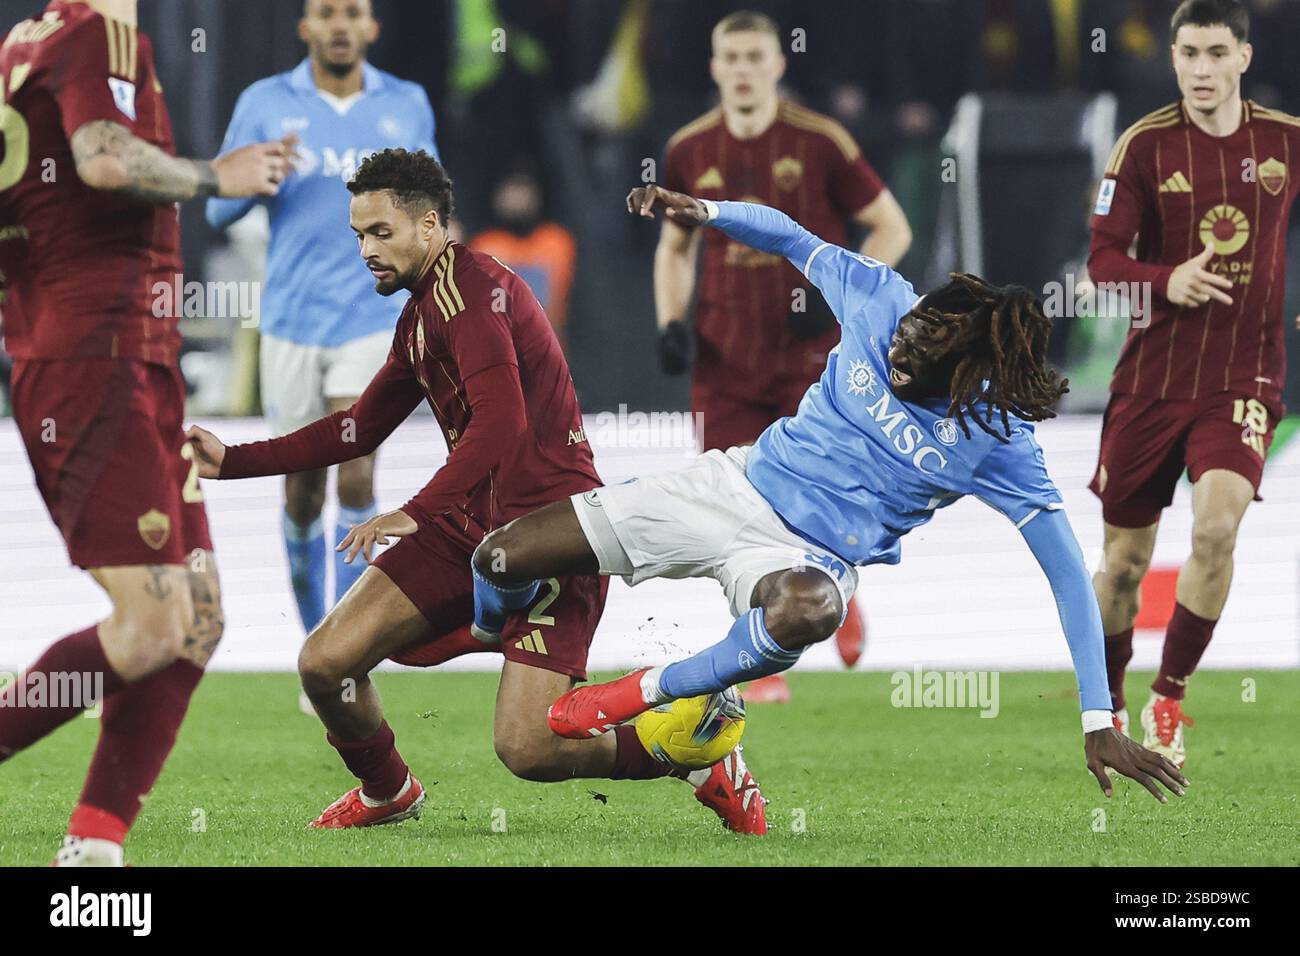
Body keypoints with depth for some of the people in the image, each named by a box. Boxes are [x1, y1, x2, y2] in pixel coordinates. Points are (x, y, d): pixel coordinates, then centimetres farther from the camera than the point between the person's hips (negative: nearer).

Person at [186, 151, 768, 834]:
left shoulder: (464, 285, -13)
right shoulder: (420, 315, 19)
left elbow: (501, 421, -25)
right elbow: (360, 429, 26)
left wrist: (415, 514, -31)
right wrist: (232, 461, 19)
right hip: (471, 523, 9)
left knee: (527, 748, -18)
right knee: (325, 663, -4)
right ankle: (385, 792, 26)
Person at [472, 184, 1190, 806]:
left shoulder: (996, 441, -19)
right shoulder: (881, 299, -10)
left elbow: (1066, 573, -17)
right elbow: (789, 238, 6)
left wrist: (1099, 723, -21)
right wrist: (704, 211, -14)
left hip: (814, 558, -4)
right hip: (741, 483, 4)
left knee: (806, 607, -46)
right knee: (502, 560, -5)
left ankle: (649, 692, -18)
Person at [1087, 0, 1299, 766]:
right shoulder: (1145, 145, -4)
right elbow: (1103, 257, -6)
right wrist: (1167, 281, -24)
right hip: (1152, 377, 0)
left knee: (1217, 527, -23)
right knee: (1125, 560, 6)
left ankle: (1170, 699, -5)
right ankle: (1106, 710, 28)